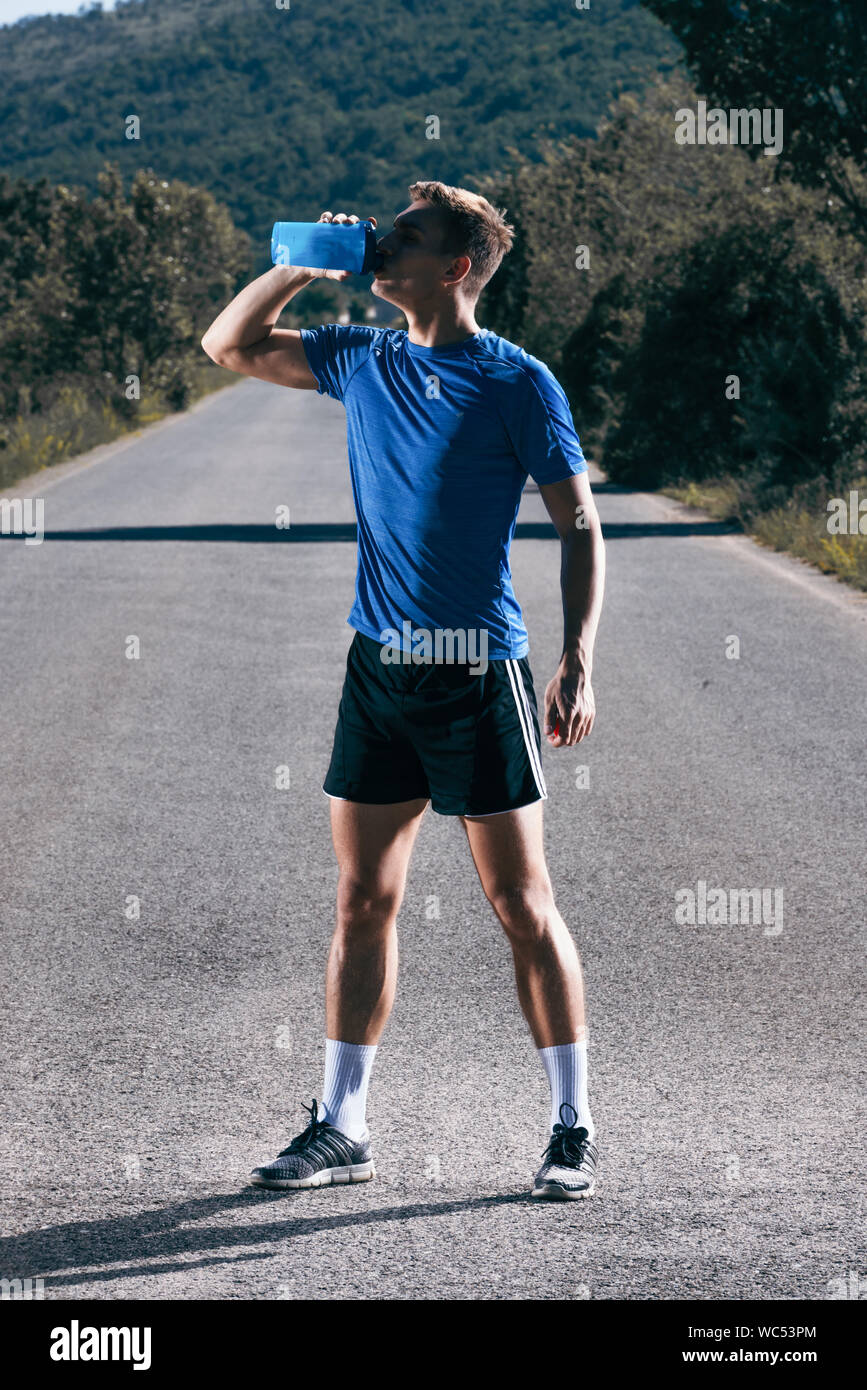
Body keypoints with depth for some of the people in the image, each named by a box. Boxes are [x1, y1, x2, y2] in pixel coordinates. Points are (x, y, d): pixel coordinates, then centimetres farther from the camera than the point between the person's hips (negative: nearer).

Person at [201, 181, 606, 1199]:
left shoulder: (519, 383, -4)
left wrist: (578, 664, -12)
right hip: (378, 663, 5)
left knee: (522, 907, -2)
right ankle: (340, 1129, 14)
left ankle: (572, 1131, 6)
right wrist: (304, 266, 7)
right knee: (363, 901, 7)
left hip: (479, 669, -5)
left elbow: (579, 528, -4)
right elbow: (229, 345, 21)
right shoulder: (360, 360, 10)